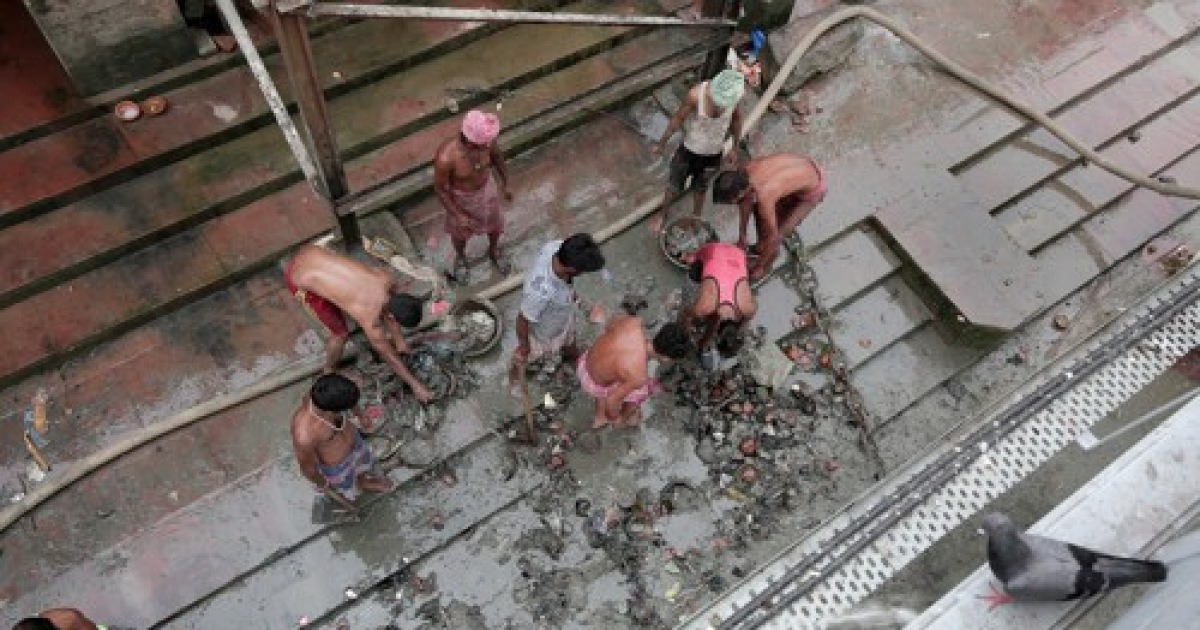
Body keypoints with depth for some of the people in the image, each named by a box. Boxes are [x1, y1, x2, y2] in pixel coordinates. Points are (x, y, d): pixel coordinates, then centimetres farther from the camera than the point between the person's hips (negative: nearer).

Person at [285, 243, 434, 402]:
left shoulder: (387, 279, -10)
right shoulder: (370, 318, -25)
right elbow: (388, 356, -11)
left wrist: (399, 340, 23)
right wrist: (415, 385, -1)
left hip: (310, 252, 7)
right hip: (300, 280, -7)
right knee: (341, 333, 2)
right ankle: (329, 372, 31)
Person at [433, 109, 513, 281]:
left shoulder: (487, 141, -30)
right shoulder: (446, 158, -41)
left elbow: (497, 157, -6)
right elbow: (440, 188, -22)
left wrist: (505, 185, 6)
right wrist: (458, 214, -17)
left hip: (487, 190, 3)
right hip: (460, 198, -3)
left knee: (494, 224, 29)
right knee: (460, 232, 27)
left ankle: (494, 250, 63)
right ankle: (460, 257, 61)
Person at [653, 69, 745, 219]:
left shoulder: (733, 95, -24)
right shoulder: (696, 95, -33)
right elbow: (678, 119, -17)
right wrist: (661, 143, -5)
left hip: (713, 155, 2)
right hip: (689, 151, -2)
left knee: (700, 190, 25)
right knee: (673, 188, 19)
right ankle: (663, 216, 46)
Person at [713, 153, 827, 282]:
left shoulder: (763, 197, -38)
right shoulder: (744, 171, -19)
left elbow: (773, 236, -23)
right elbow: (746, 203, 1)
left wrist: (760, 266, -7)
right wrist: (742, 236, 10)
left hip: (813, 189, -7)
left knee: (776, 236, -4)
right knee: (758, 210, 13)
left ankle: (766, 267, 25)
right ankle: (762, 245, 39)